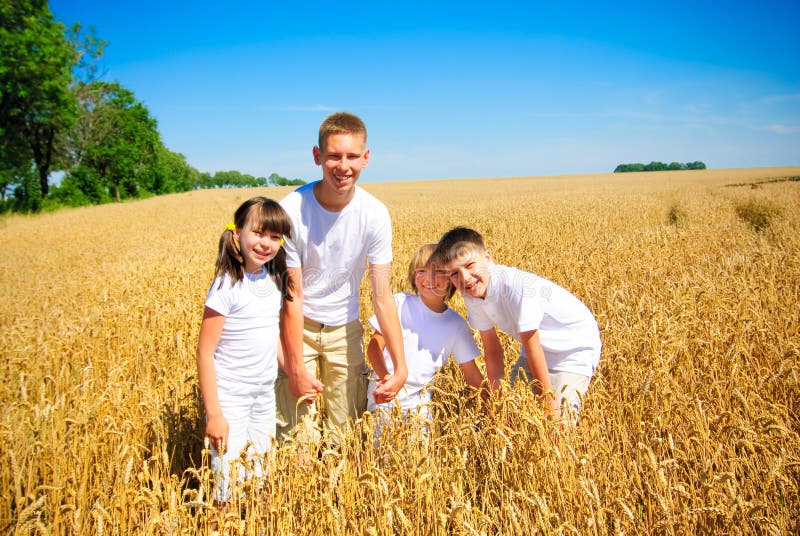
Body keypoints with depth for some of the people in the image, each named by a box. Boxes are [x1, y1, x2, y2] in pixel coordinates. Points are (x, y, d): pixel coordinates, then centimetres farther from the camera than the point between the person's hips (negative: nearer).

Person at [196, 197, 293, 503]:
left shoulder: (275, 281, 2)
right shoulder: (227, 285, -17)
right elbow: (205, 353, -16)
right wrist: (213, 413, -16)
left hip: (265, 394, 6)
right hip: (231, 395, -6)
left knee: (262, 474, 17)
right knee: (230, 477, 3)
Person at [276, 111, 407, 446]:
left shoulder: (375, 214, -16)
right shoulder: (291, 211, -22)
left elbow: (383, 296, -15)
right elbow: (292, 296, -18)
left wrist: (400, 366, -20)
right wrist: (296, 369, -19)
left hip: (344, 328, 2)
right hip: (296, 325, -2)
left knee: (347, 431, 8)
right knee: (297, 437, -3)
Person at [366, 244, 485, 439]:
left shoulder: (456, 324, 1)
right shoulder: (400, 303, -5)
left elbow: (471, 373, 7)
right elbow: (375, 345, -8)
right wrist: (385, 378, -24)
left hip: (420, 400, 2)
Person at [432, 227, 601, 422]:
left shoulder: (517, 286, -34)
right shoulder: (471, 295, -13)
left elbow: (531, 343, -28)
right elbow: (492, 348, -5)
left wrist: (550, 404, -20)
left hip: (575, 347, -6)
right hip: (537, 348, 6)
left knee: (561, 413, -14)